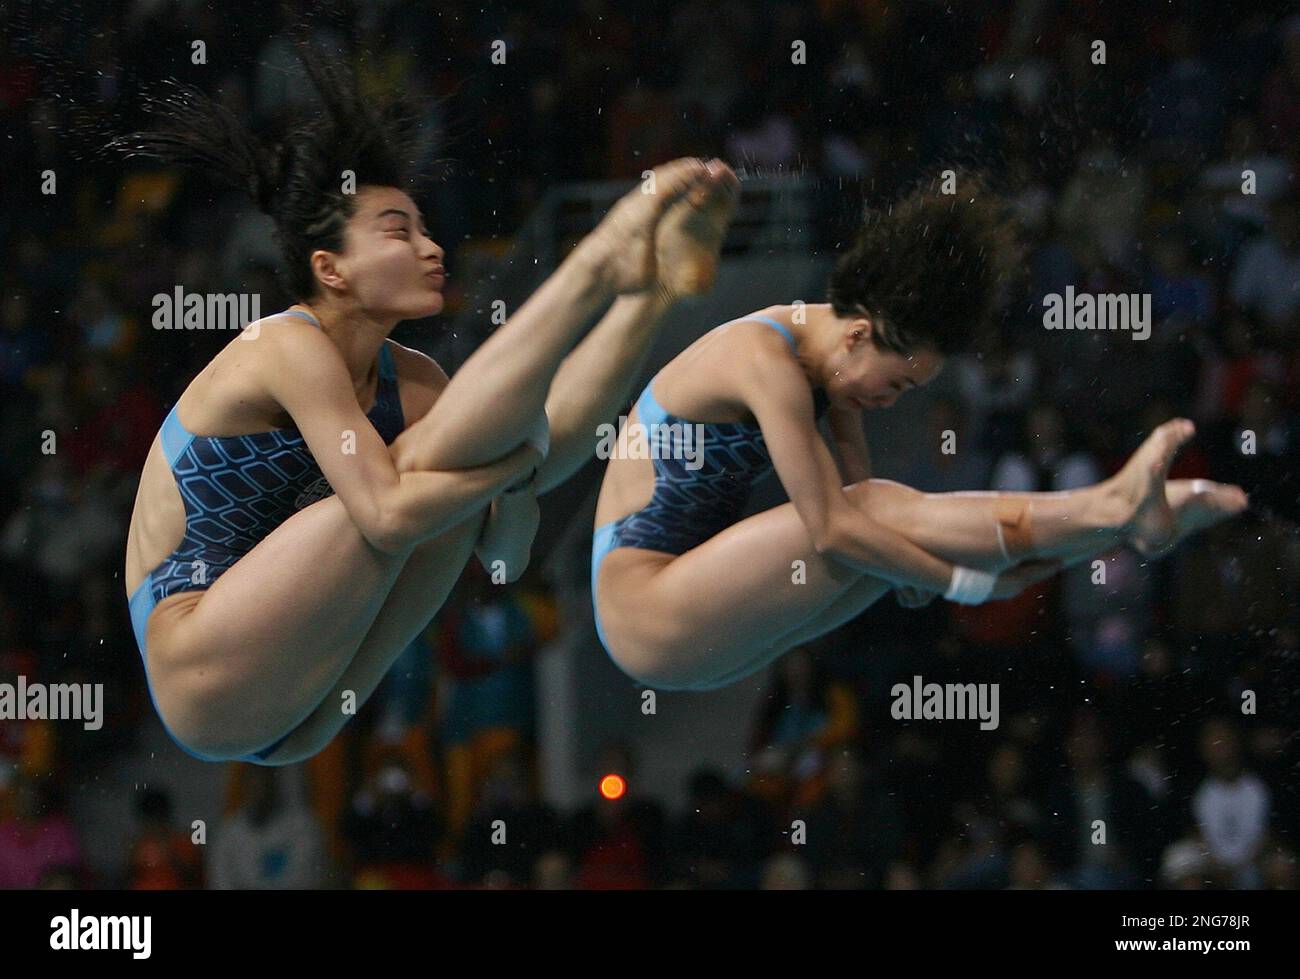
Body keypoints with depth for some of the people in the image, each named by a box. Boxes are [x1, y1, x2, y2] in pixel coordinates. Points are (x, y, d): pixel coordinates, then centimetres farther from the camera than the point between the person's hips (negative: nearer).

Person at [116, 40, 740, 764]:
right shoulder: (290, 348, -9)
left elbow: (505, 559, 5)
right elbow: (386, 514, -21)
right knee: (431, 455, -17)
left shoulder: (410, 380, 13)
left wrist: (515, 450, -12)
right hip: (208, 683, -7)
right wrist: (524, 452, -15)